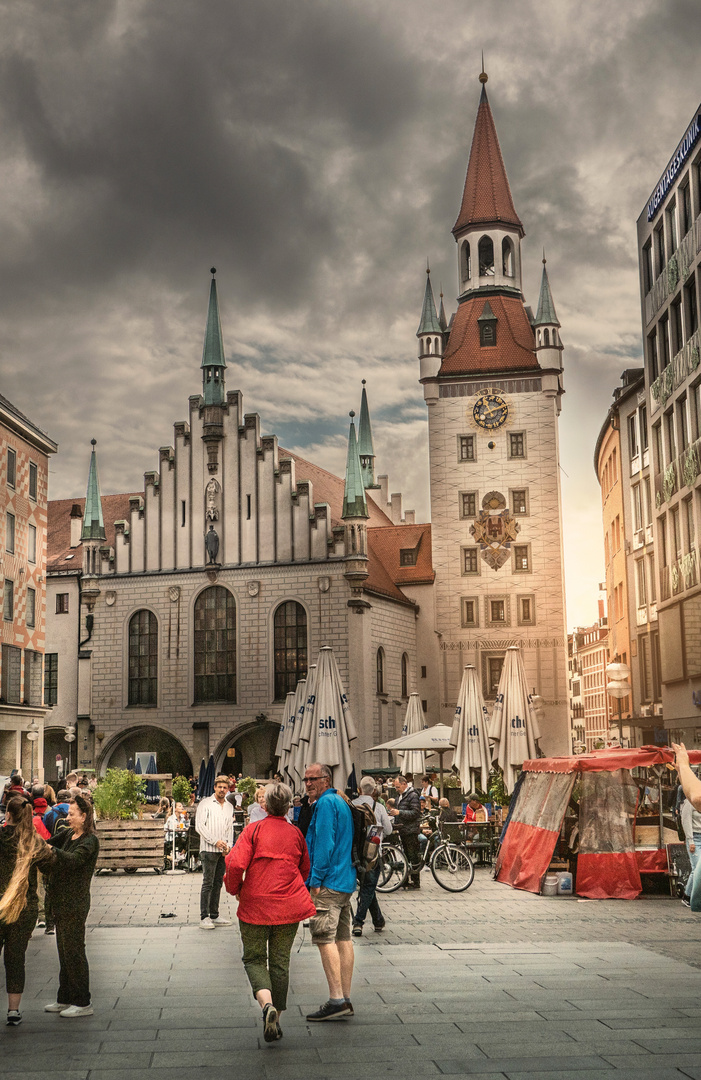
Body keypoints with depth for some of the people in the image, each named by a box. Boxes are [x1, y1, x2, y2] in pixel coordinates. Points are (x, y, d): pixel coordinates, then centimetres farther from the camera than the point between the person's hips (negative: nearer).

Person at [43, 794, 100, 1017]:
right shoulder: (67, 834, 14)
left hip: (75, 904, -9)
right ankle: (65, 999, 24)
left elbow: (74, 859, -30)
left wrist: (53, 851, -43)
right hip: (62, 902, 9)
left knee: (74, 952, -5)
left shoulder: (90, 840, -13)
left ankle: (83, 1003, 2)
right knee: (64, 952, 15)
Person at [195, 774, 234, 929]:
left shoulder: (229, 807, 16)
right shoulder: (205, 803, -2)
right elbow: (199, 826, -9)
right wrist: (215, 841, -13)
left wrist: (228, 845, 1)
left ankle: (214, 915, 14)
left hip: (223, 851, 6)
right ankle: (204, 917, -7)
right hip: (209, 850, -6)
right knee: (208, 883, -9)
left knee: (218, 883, 8)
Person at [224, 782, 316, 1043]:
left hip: (255, 904, -3)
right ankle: (276, 1019, 16)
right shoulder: (295, 834, 5)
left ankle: (267, 1003, -16)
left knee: (254, 959, 10)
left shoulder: (253, 829, -6)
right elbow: (305, 870, 17)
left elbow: (235, 863, -17)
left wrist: (234, 888, 1)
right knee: (280, 961, 12)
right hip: (289, 906, 3)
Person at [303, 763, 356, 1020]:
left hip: (328, 882, -10)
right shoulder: (341, 802, 19)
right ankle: (345, 1000, 13)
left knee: (325, 938, -10)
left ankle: (337, 1001, -14)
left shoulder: (325, 803, -11)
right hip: (345, 881, 10)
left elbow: (324, 844, -18)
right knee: (343, 938, 10)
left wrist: (316, 880, -17)